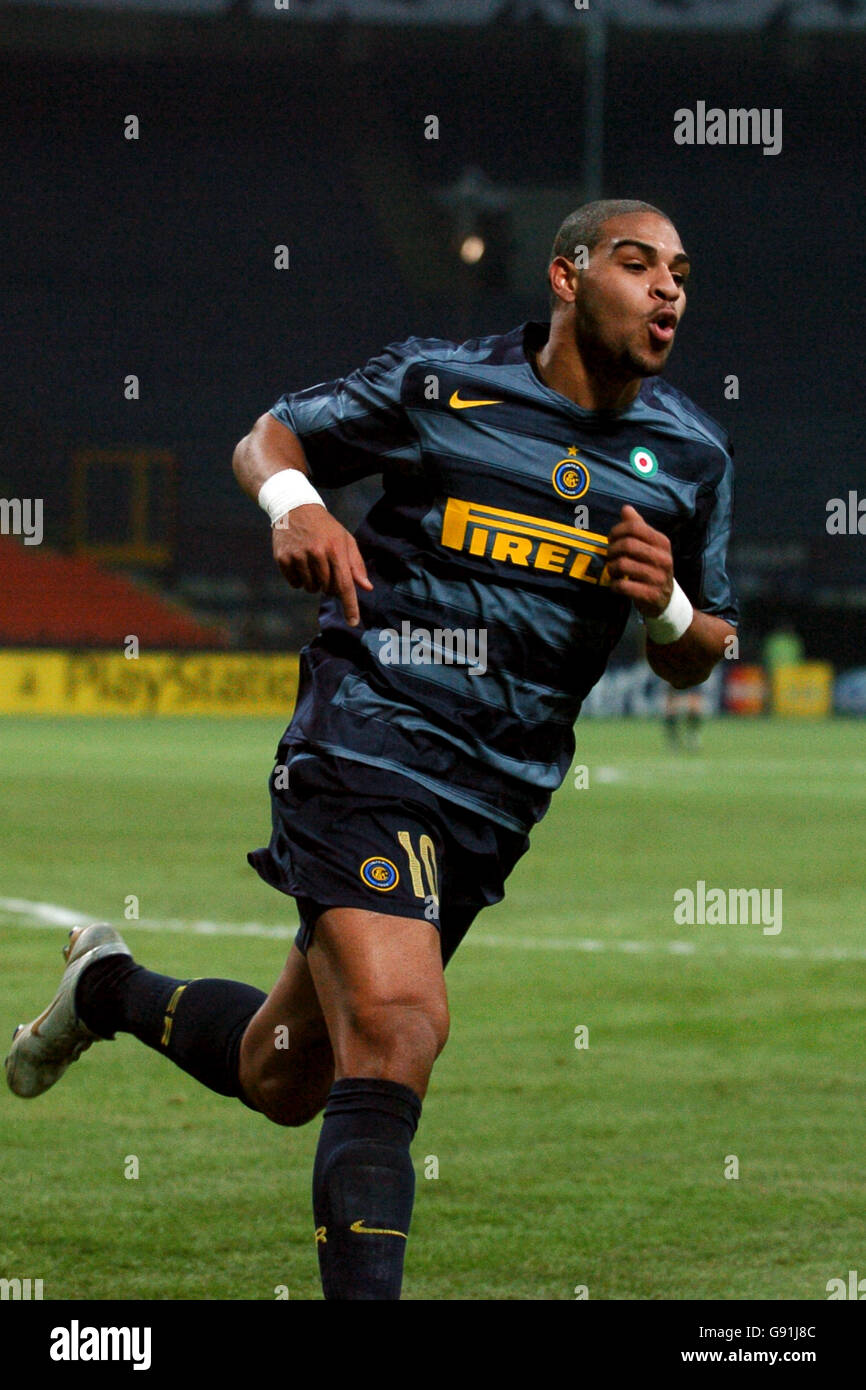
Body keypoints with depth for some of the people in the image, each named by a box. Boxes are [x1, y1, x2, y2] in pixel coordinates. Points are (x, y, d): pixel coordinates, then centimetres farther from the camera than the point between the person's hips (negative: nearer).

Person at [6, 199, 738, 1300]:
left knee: (283, 1079, 16)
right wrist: (295, 505, -12)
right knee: (396, 1026, -26)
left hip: (497, 799, 5)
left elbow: (696, 658, 17)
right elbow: (267, 439, 11)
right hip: (366, 746, -5)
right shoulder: (439, 384, -3)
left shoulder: (691, 455, 8)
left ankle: (111, 989, 45)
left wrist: (668, 608, -6)